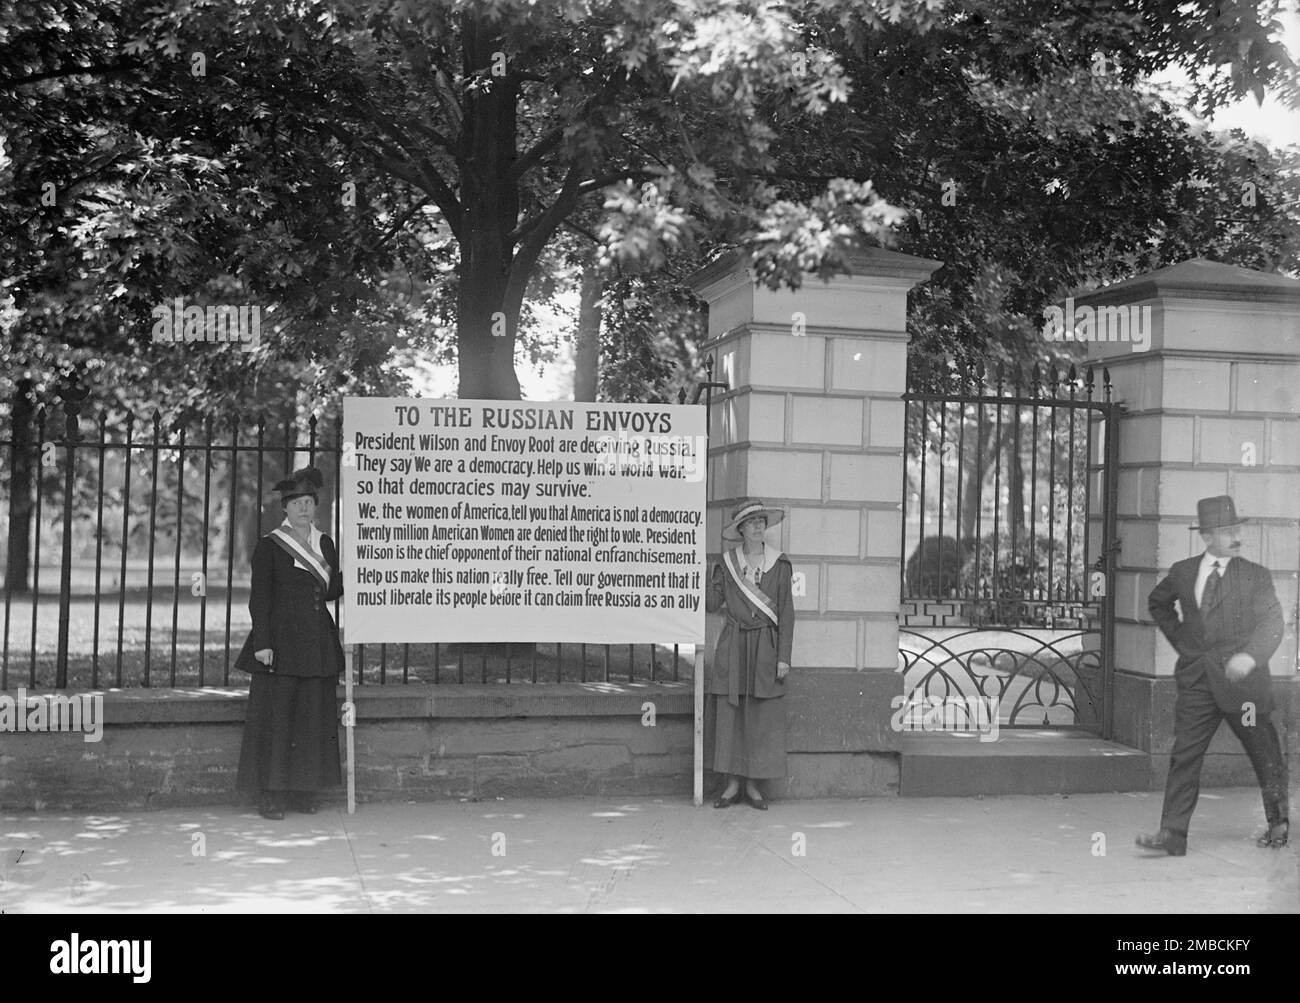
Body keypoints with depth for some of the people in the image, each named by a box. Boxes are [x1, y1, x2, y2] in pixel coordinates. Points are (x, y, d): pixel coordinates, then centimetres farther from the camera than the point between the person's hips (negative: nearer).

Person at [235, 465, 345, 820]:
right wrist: (262, 642, -14)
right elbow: (259, 597, -6)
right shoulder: (270, 545, -2)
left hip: (317, 642, 5)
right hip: (281, 641, -5)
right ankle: (270, 795, 1)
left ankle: (304, 791, 15)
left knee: (314, 717, 6)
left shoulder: (324, 544, 13)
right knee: (275, 716, -4)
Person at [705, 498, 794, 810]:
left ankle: (752, 786, 12)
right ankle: (732, 784, 10)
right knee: (728, 713, 0)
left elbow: (786, 613, 0)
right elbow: (711, 605, 3)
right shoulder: (726, 563, 5)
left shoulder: (779, 564, 1)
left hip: (766, 647, -1)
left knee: (762, 717, 1)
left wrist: (783, 657, -5)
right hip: (733, 647, 1)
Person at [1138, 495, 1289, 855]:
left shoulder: (1256, 576, 0)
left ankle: (1278, 824, 32)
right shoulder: (1182, 572, 8)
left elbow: (1271, 623, -10)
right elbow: (1157, 603, 26)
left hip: (1242, 681, -2)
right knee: (1184, 755, -5)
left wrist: (1250, 655, -28)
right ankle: (1172, 834, -6)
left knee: (1265, 756, 10)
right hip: (1197, 681, 2)